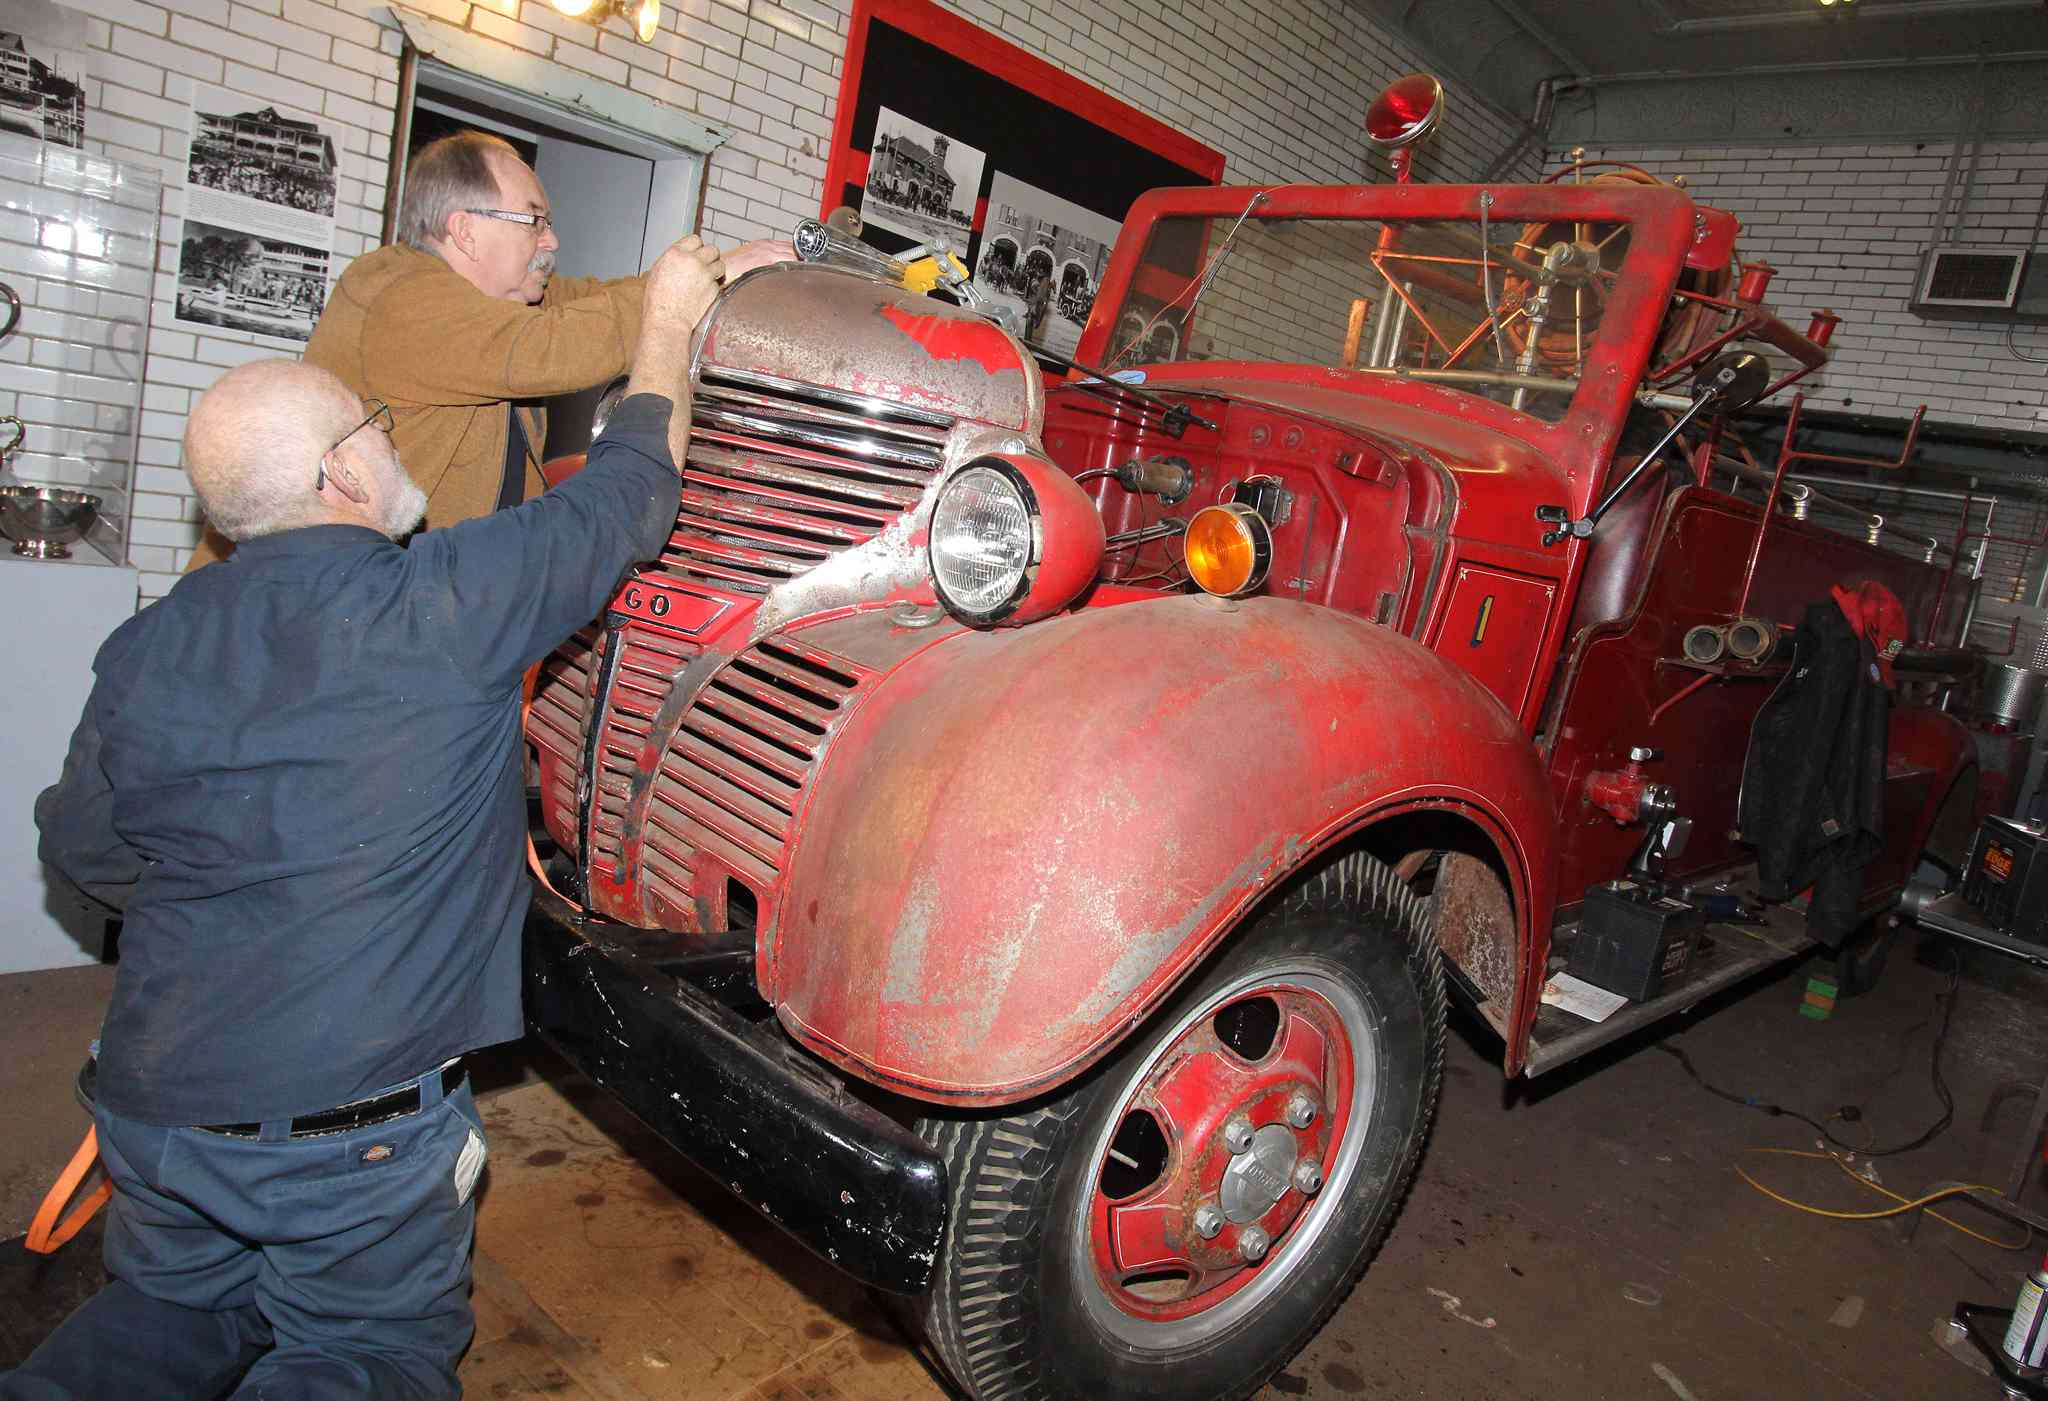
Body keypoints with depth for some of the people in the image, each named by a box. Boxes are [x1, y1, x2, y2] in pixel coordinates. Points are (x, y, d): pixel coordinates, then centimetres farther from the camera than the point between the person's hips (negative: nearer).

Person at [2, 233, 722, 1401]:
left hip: (158, 1102, 6)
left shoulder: (144, 652, 0)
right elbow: (631, 495, -5)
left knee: (177, 1307, 30)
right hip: (359, 1127, -5)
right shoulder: (446, 601, -18)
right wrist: (670, 321, 8)